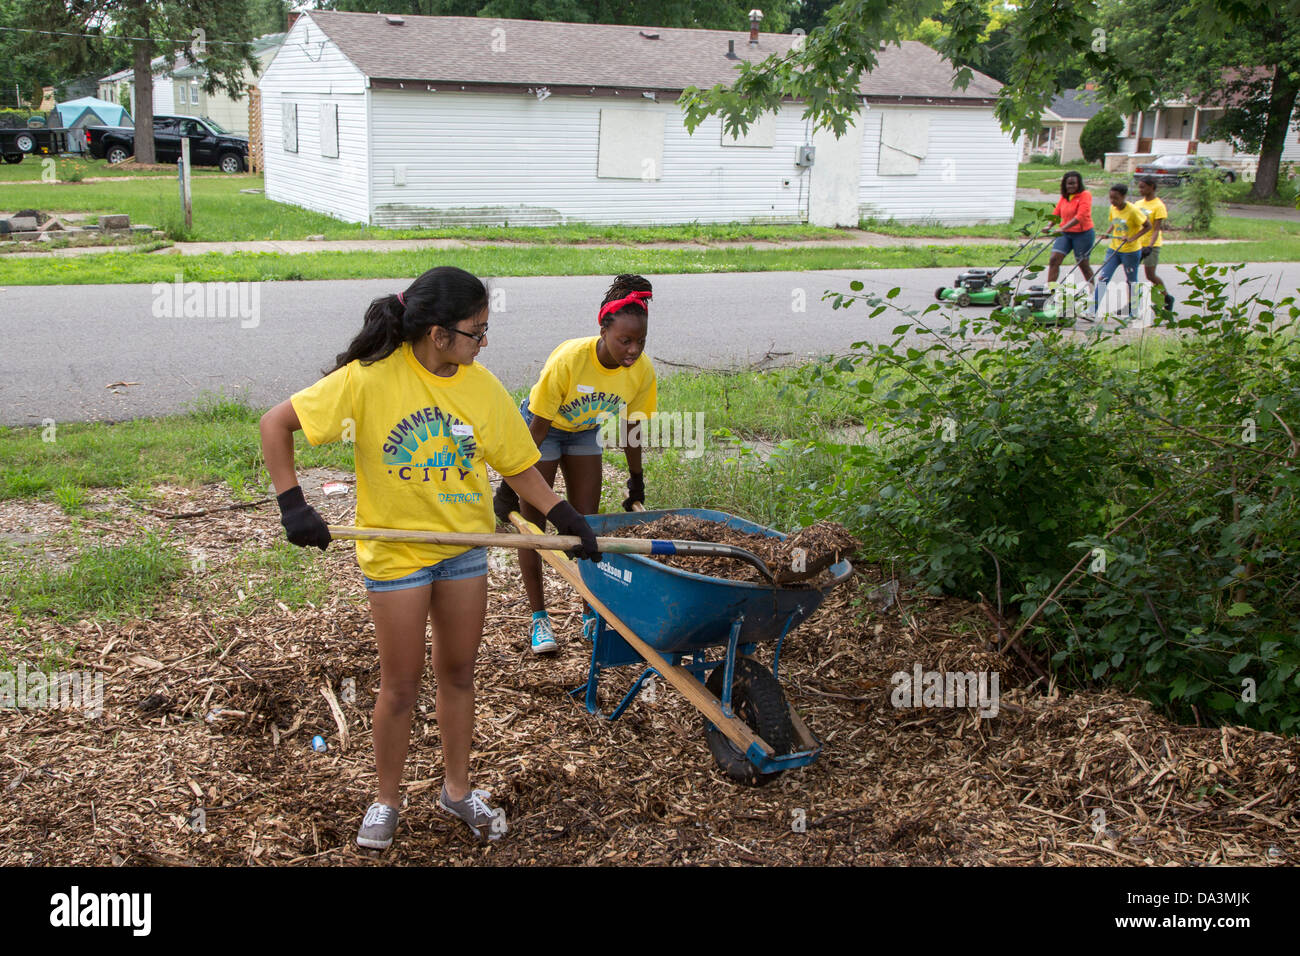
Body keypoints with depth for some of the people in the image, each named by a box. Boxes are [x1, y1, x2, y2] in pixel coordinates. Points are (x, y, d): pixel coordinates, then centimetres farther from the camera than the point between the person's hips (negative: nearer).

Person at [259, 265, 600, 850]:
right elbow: (275, 424, -15)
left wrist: (565, 517, -5)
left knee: (458, 672, 16)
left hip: (464, 546, 4)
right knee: (401, 686, 7)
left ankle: (456, 789, 36)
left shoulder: (481, 386, -7)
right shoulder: (370, 379, -20)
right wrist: (293, 504, -21)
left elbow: (517, 464, 3)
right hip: (395, 551, -4)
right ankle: (387, 801, 30)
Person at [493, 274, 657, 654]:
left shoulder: (642, 371, -24)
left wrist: (636, 481, 5)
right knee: (533, 522, -2)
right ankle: (539, 618, 8)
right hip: (542, 426, -4)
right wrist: (509, 487, -24)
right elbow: (538, 429, -29)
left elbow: (630, 426, -5)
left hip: (585, 431, 4)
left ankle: (591, 616, 15)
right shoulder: (569, 360, -38)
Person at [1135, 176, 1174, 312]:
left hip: (1151, 244, -6)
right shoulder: (1137, 204, 9)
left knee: (1150, 275, -1)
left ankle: (1168, 298, 21)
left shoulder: (1158, 205, -11)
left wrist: (1150, 246, -26)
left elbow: (1156, 229, -16)